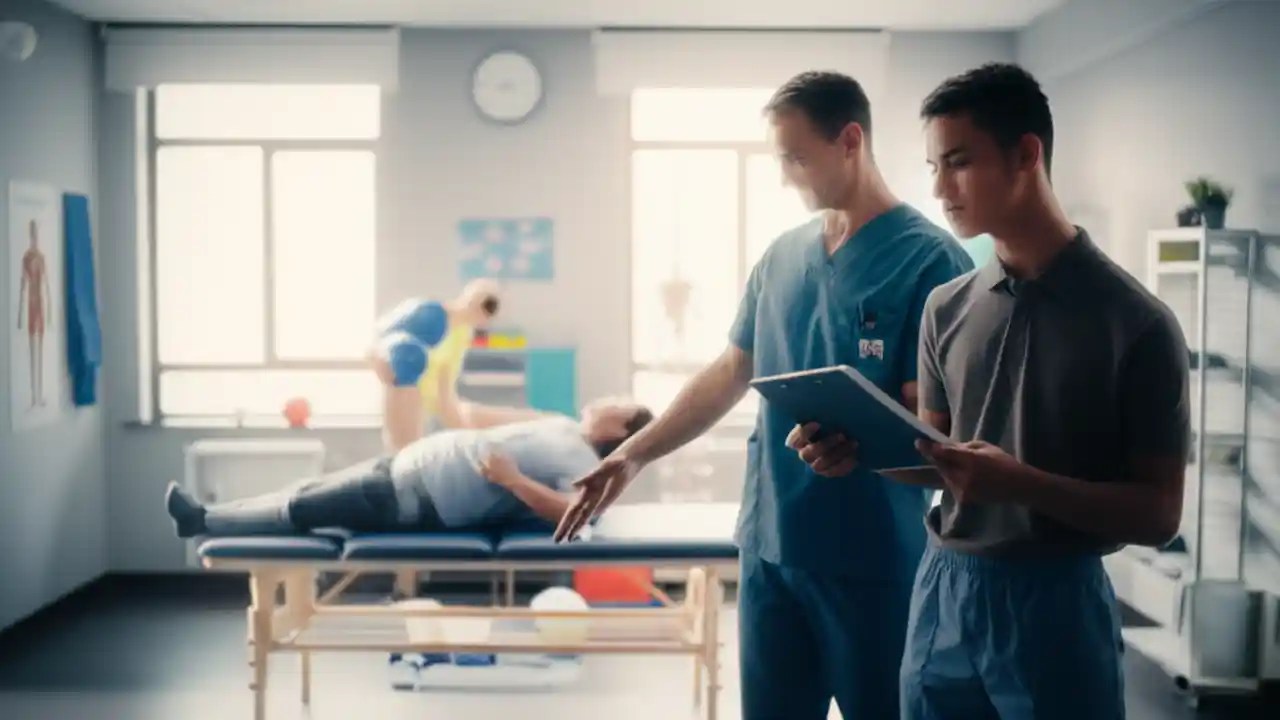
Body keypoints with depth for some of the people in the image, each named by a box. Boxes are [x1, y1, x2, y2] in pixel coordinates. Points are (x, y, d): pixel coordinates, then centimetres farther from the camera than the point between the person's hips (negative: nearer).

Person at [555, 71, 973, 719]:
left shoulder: (928, 258, -11)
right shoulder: (781, 257, 10)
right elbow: (729, 375, 17)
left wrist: (859, 443, -33)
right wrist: (632, 456, 12)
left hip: (875, 559, -5)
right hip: (769, 546, 6)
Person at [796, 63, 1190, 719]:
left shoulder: (1136, 322, -9)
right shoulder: (947, 308, 6)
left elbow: (1159, 514, -9)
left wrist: (1022, 484, -23)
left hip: (1055, 603, -4)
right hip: (942, 592, 5)